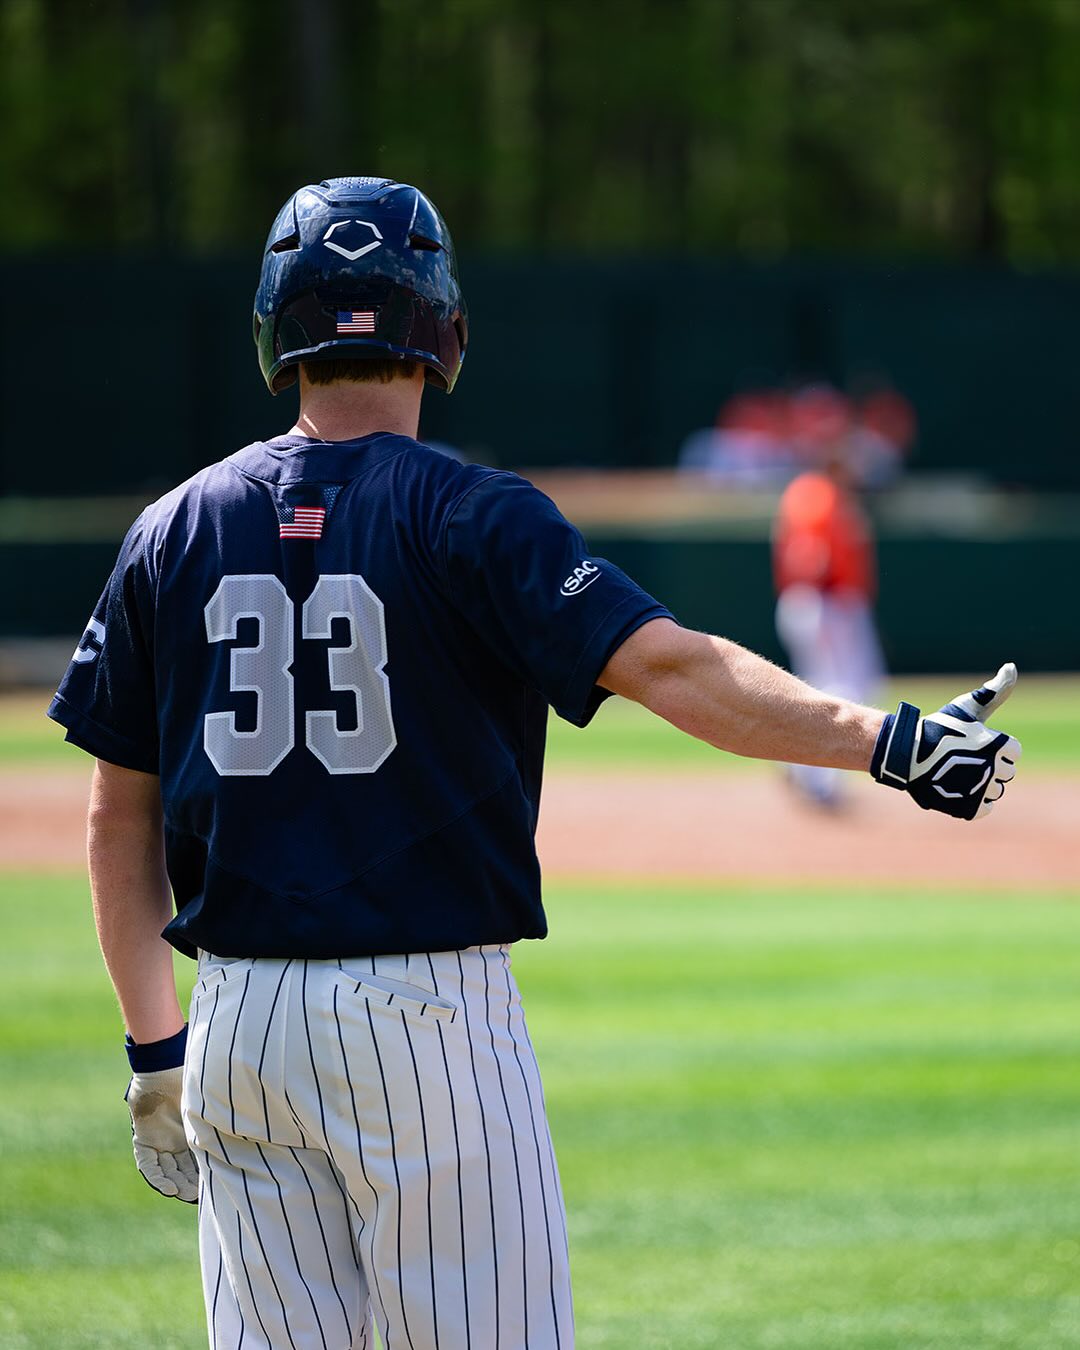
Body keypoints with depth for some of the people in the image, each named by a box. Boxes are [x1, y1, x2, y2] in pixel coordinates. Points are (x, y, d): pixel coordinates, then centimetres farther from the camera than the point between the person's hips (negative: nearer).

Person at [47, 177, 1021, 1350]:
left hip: (237, 1026, 4)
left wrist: (155, 1048, 16)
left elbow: (119, 816, 9)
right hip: (428, 1018, -4)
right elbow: (664, 666, -21)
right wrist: (886, 741, -27)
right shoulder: (469, 519, -6)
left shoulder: (175, 533, 7)